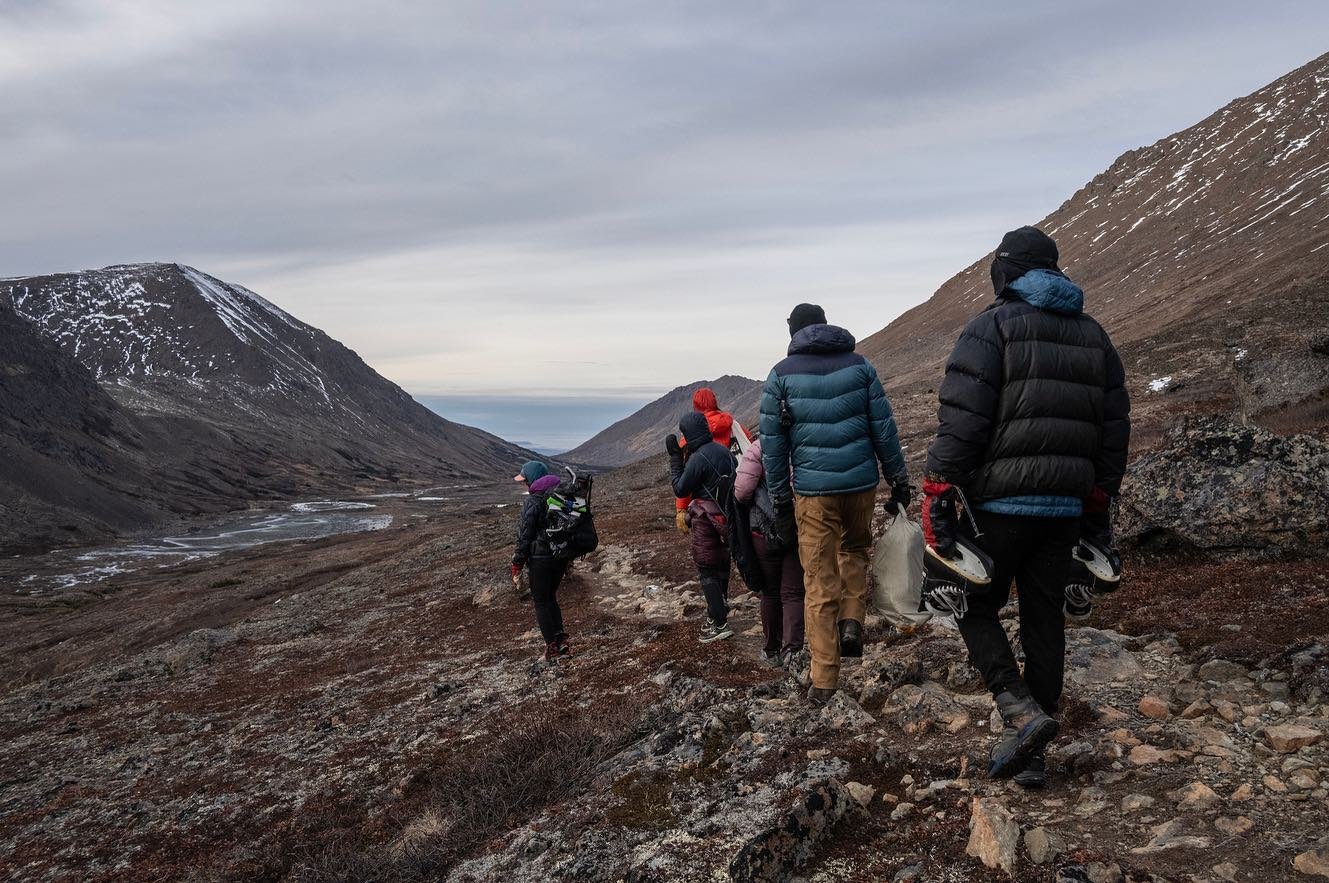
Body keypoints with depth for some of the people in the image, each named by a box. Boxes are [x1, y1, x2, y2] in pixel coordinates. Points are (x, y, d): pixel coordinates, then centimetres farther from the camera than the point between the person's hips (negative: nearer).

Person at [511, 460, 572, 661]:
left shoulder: (533, 501, -16)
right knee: (550, 597, 21)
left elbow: (525, 535, -14)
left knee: (541, 601, 6)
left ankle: (552, 647, 7)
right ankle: (561, 641, 16)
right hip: (562, 555, 7)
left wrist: (518, 563, -6)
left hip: (541, 557, -7)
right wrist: (568, 557, 21)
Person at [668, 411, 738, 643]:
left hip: (706, 521, -8)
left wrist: (675, 457, -7)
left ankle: (719, 624, -5)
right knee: (721, 566, 20)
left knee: (706, 571, -2)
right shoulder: (724, 450, 5)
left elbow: (680, 489, -10)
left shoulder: (698, 459, -20)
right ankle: (719, 613, 33)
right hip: (727, 517, 8)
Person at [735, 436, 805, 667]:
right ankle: (792, 649, -8)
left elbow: (741, 492, -14)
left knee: (770, 593, 15)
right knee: (793, 594, 7)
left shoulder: (759, 448, -10)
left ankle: (772, 650, 26)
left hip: (765, 533, 0)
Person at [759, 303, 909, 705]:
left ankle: (823, 681, 7)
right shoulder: (859, 365, 5)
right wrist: (899, 480, 11)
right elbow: (884, 428, 3)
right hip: (861, 482, 2)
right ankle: (852, 620, 8)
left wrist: (780, 501, 5)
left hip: (812, 491, -1)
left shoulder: (781, 375, 2)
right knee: (855, 550, 29)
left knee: (819, 585, 5)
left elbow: (772, 443, 0)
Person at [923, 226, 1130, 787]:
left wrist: (938, 503, -12)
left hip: (1002, 503, -6)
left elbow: (960, 424, -14)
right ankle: (1031, 756, 18)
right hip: (1066, 508, 6)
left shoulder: (992, 326, -5)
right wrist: (1099, 505, 20)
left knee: (977, 608, 10)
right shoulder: (1093, 335, 15)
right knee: (1044, 621, 11)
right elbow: (1115, 428, 14)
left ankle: (1022, 713, -6)